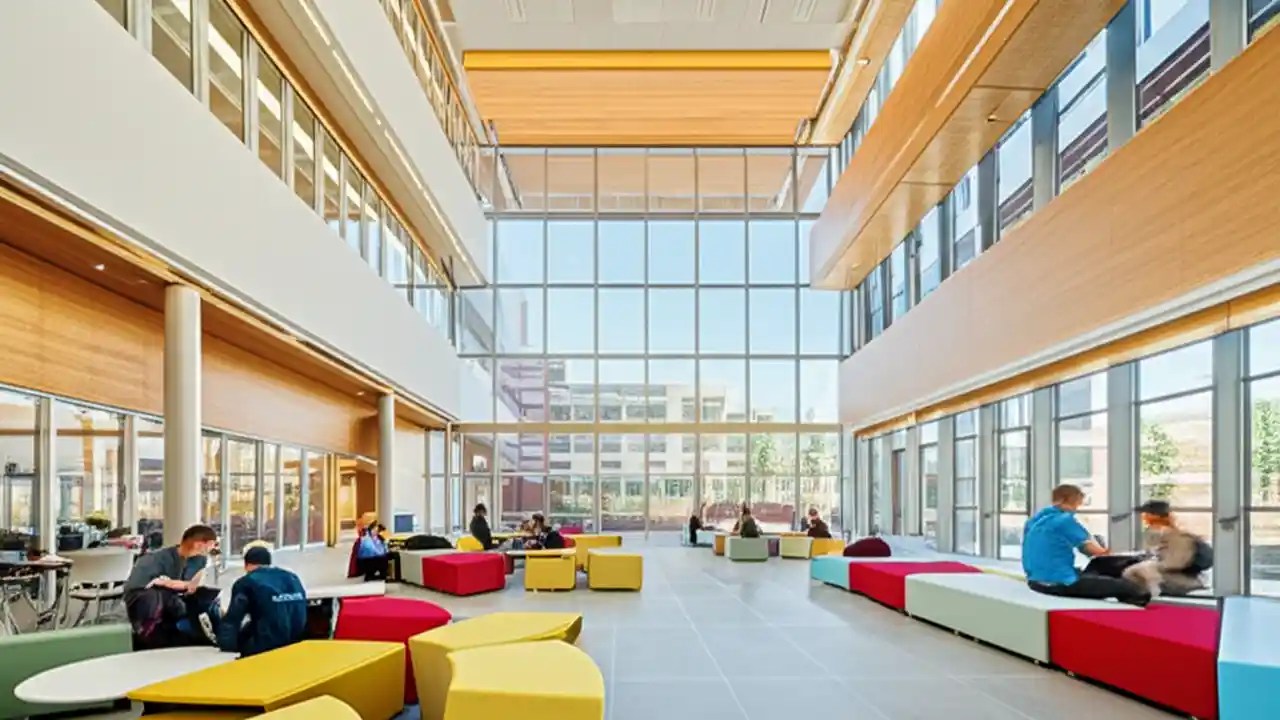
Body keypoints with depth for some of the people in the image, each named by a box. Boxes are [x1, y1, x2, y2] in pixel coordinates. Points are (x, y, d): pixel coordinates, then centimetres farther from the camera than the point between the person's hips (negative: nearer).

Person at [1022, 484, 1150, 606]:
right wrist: (1104, 551, 14)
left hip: (1036, 582, 9)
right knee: (1129, 587, -3)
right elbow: (1095, 550, -8)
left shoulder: (1034, 520, 12)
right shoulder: (1065, 519, -11)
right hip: (1060, 583, -9)